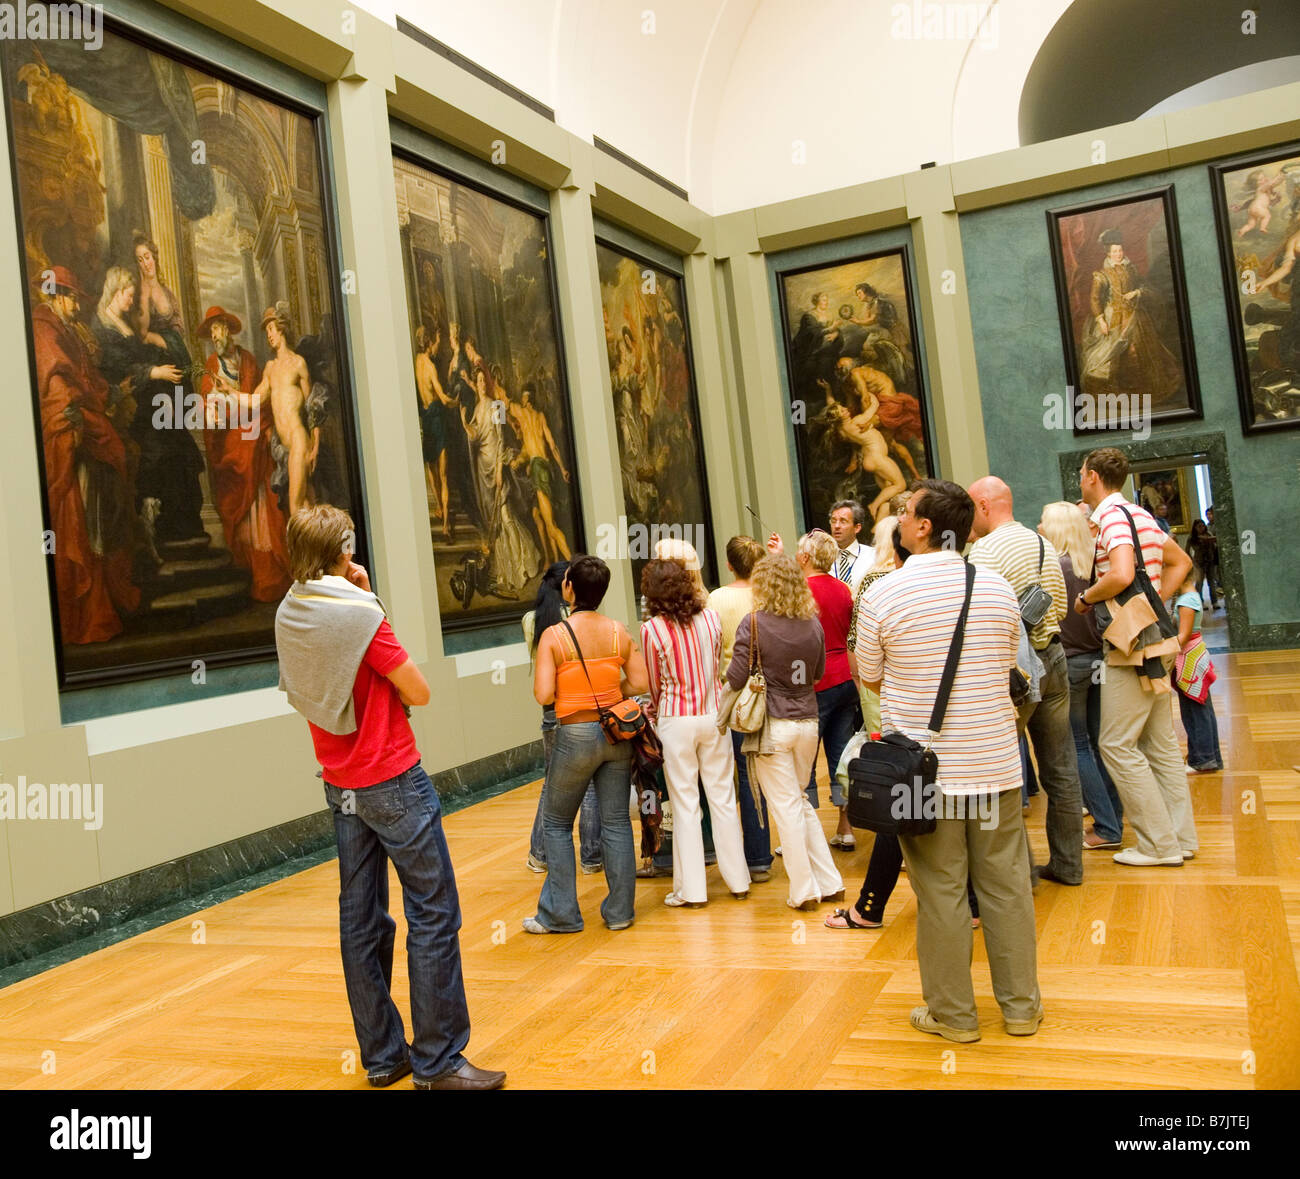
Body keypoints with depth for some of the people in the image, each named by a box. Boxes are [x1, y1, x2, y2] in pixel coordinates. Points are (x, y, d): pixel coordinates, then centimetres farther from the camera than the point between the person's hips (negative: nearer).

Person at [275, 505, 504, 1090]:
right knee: (434, 913, -1)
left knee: (361, 917, 11)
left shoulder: (288, 616, 4)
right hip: (392, 779, -8)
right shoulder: (359, 615, -18)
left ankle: (382, 1055, 20)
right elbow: (418, 692, -12)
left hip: (341, 786, 8)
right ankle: (437, 1060, 3)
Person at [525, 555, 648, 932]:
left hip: (575, 736, -3)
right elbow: (640, 683, 0)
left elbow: (543, 695, -16)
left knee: (557, 824, 12)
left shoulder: (554, 636, -12)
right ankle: (620, 911, 15)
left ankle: (559, 914, 14)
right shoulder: (619, 631, -1)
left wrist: (566, 691, 6)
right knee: (616, 822, 10)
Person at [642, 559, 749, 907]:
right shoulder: (711, 617, -2)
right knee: (723, 797, 12)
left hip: (676, 721, -3)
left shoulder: (652, 629, -12)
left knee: (685, 804, 4)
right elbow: (719, 665, 10)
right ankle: (738, 881, 21)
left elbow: (654, 683, -1)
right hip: (713, 716, 3)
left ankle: (692, 890, 11)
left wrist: (656, 711, 19)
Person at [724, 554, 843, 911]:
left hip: (772, 726, -5)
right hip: (808, 722, 5)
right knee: (801, 802, 19)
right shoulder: (813, 623, 2)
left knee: (786, 807, 4)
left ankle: (804, 890, 11)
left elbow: (736, 679, -12)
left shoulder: (754, 623, -12)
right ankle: (830, 882, 21)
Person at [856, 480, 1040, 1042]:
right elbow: (1007, 664, 13)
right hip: (996, 762, 3)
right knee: (1006, 884, 13)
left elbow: (870, 676, 2)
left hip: (924, 768, -3)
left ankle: (953, 1013, 19)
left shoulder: (883, 594, -10)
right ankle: (1021, 1005, 25)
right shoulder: (997, 586, 0)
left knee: (940, 891, 7)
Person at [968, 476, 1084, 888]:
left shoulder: (985, 550, -14)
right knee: (1060, 769, 12)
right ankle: (1067, 864, 22)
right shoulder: (1043, 544, 10)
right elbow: (1061, 606, 16)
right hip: (1053, 657, 8)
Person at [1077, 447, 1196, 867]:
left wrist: (1086, 598, -12)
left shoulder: (1112, 517, -14)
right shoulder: (1141, 515, 15)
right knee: (1160, 743, 13)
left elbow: (1121, 575, -29)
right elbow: (1181, 562, 25)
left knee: (1118, 745, -3)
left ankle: (1158, 844, 1)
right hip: (1154, 642, 9)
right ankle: (1181, 836, 19)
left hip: (1131, 647, -9)